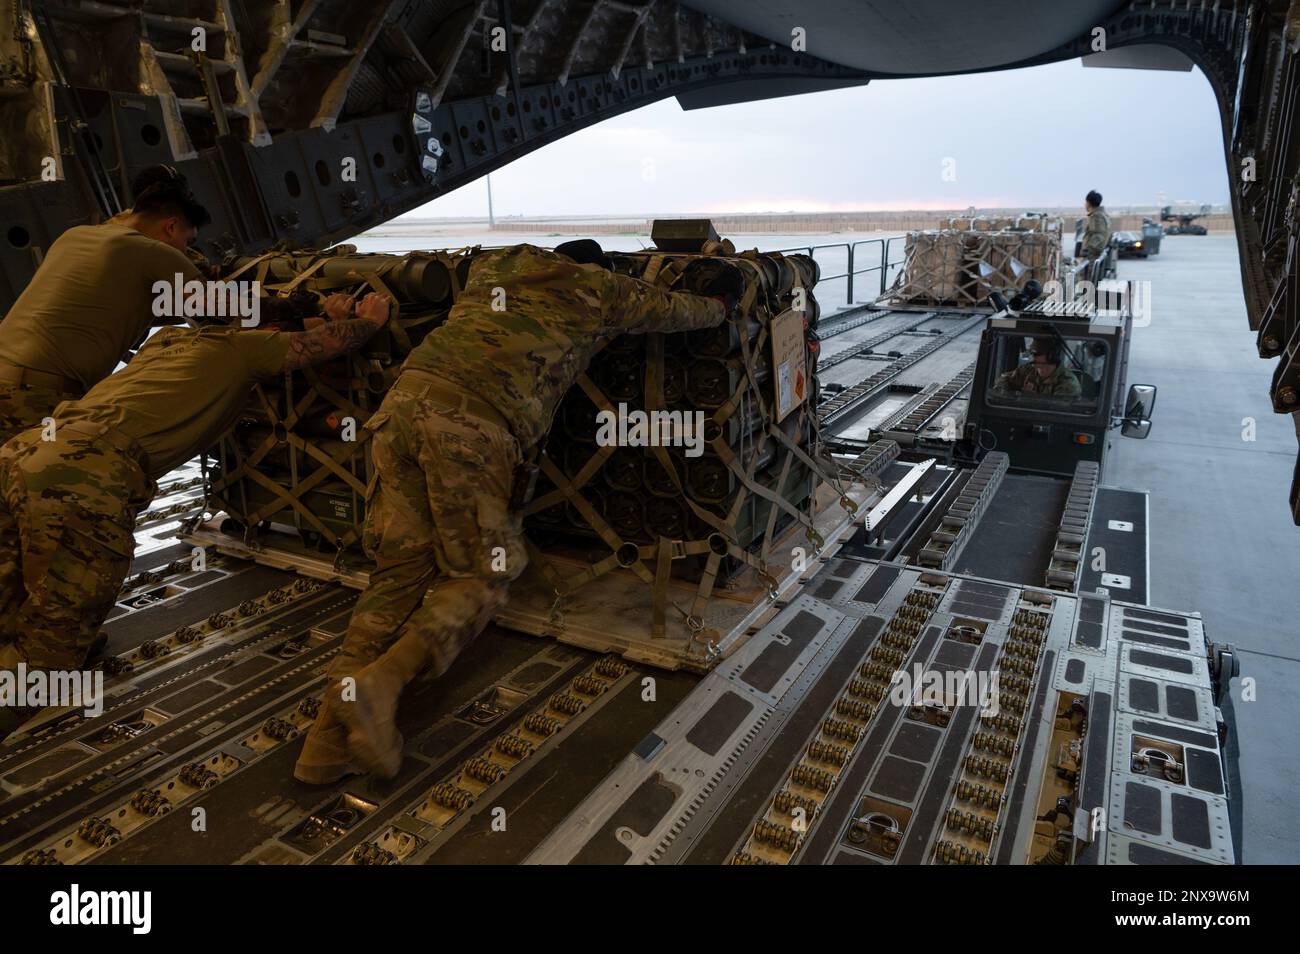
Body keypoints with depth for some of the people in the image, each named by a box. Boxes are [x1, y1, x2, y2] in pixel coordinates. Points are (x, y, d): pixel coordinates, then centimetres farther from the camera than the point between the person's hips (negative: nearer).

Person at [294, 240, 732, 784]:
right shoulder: (599, 288, 19)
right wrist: (721, 305, 56)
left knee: (401, 569, 8)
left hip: (404, 398, 6)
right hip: (472, 423, -6)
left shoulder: (495, 263, 32)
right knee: (480, 574, 7)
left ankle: (330, 739, -1)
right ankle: (382, 680, -15)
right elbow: (678, 311, 33)